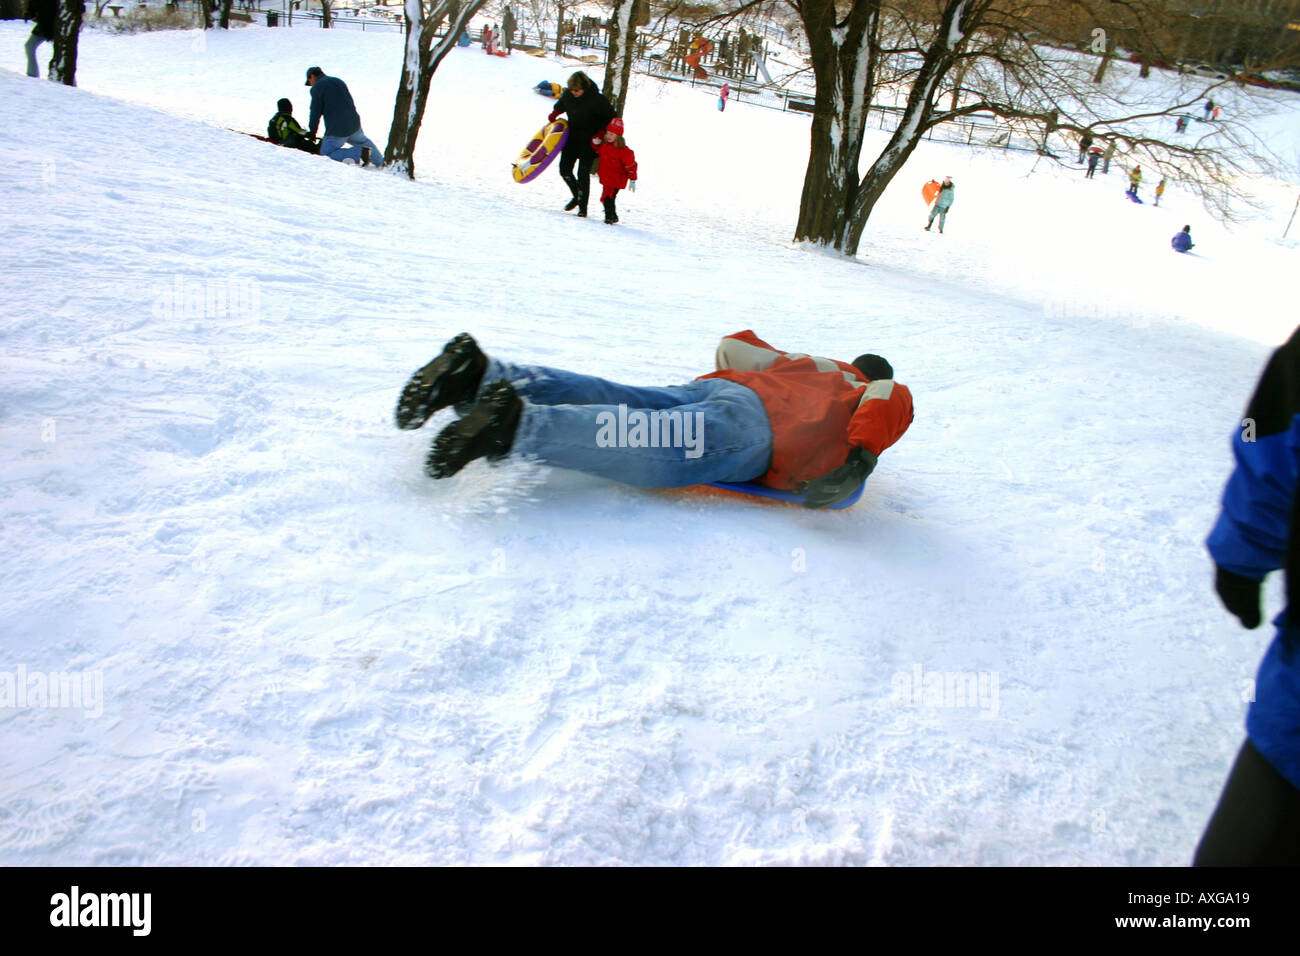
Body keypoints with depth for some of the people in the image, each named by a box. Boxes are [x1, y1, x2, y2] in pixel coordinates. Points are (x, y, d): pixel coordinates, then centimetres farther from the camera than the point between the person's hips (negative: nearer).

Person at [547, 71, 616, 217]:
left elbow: (610, 117, -10)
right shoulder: (568, 95, -4)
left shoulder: (596, 99, -20)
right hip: (572, 138, 6)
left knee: (583, 174, -9)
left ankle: (583, 207, 3)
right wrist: (555, 113, 8)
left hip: (589, 141, -6)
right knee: (564, 169, 5)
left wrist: (600, 132, -18)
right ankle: (577, 196, 27)